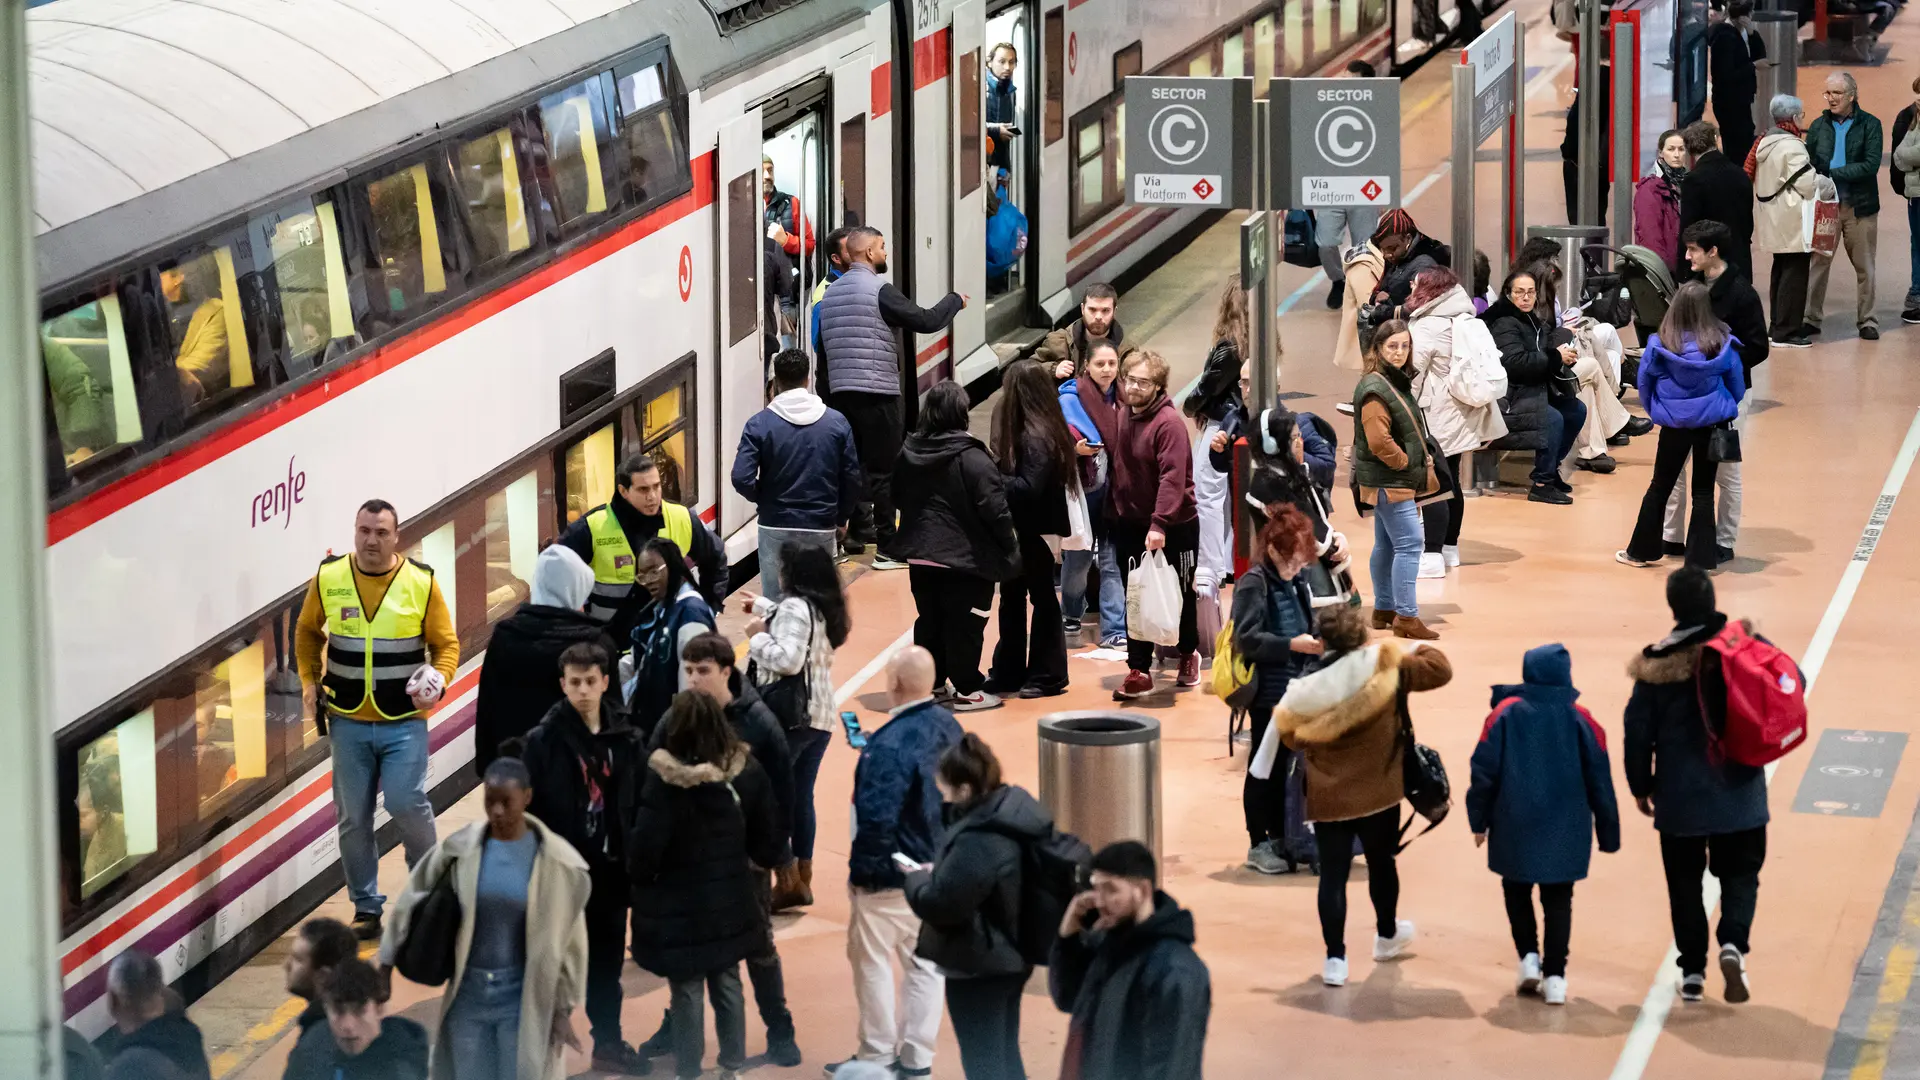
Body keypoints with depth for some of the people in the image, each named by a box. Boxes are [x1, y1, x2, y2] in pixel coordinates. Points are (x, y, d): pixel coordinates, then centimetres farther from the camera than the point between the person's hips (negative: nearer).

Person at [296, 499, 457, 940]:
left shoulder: (422, 582, -5)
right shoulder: (328, 578, -1)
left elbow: (446, 643, 2)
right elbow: (307, 631, 17)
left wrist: (439, 679, -16)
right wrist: (309, 679, 6)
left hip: (404, 721, -2)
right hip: (348, 721, 2)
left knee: (406, 803, -15)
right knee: (353, 817, 4)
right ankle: (366, 908, 16)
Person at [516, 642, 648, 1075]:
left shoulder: (626, 738, 1)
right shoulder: (543, 740, -9)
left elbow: (639, 806, 3)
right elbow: (526, 810, -9)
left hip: (610, 869, 3)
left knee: (608, 961, 13)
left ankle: (608, 1042, 26)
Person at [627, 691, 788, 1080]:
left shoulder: (665, 781, -23)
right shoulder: (747, 772, -7)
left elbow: (646, 845, -20)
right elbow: (771, 839, 1)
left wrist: (640, 876, 1)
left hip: (680, 905, -5)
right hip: (732, 900, 5)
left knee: (687, 992, 5)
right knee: (727, 983, 18)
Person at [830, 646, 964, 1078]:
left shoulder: (891, 745, -27)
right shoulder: (949, 727, 0)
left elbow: (876, 820, -29)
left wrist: (861, 872, -15)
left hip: (892, 876, -8)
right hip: (939, 871, 8)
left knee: (872, 961, 9)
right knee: (925, 963, 13)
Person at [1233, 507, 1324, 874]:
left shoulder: (1296, 583, 9)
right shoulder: (1253, 584, -13)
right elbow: (1247, 639, -20)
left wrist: (1316, 640, 0)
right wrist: (1293, 645, -26)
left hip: (1295, 689, 7)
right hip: (1267, 692, -7)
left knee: (1286, 764, 13)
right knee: (1264, 766, 2)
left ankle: (1280, 839, 23)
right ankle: (1258, 845, 11)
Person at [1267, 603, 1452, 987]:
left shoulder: (1306, 689, -11)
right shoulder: (1384, 670, -13)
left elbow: (1289, 734, -1)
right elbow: (1440, 669, -4)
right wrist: (1418, 649, 15)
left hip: (1327, 797, 0)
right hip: (1378, 793, 0)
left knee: (1333, 874, 5)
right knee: (1381, 862, 21)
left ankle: (1335, 958, 3)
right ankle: (1387, 935, 41)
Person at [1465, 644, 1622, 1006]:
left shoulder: (1506, 712, -5)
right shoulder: (1580, 718, -3)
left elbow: (1484, 770, -5)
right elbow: (1599, 779, 1)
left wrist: (1478, 819, 6)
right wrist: (1608, 833, 9)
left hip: (1515, 826, 0)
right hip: (1566, 829, 0)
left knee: (1517, 891, 20)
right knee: (1558, 900, 8)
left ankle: (1529, 957, 6)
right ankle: (1554, 976, 0)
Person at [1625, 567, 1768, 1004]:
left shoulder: (1656, 663, -8)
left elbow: (1638, 730, -4)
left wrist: (1640, 786, 8)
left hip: (1679, 795, 0)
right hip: (1738, 792, 0)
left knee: (1685, 882, 12)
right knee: (1740, 874, 12)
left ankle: (1692, 971, 13)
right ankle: (1733, 943, -14)